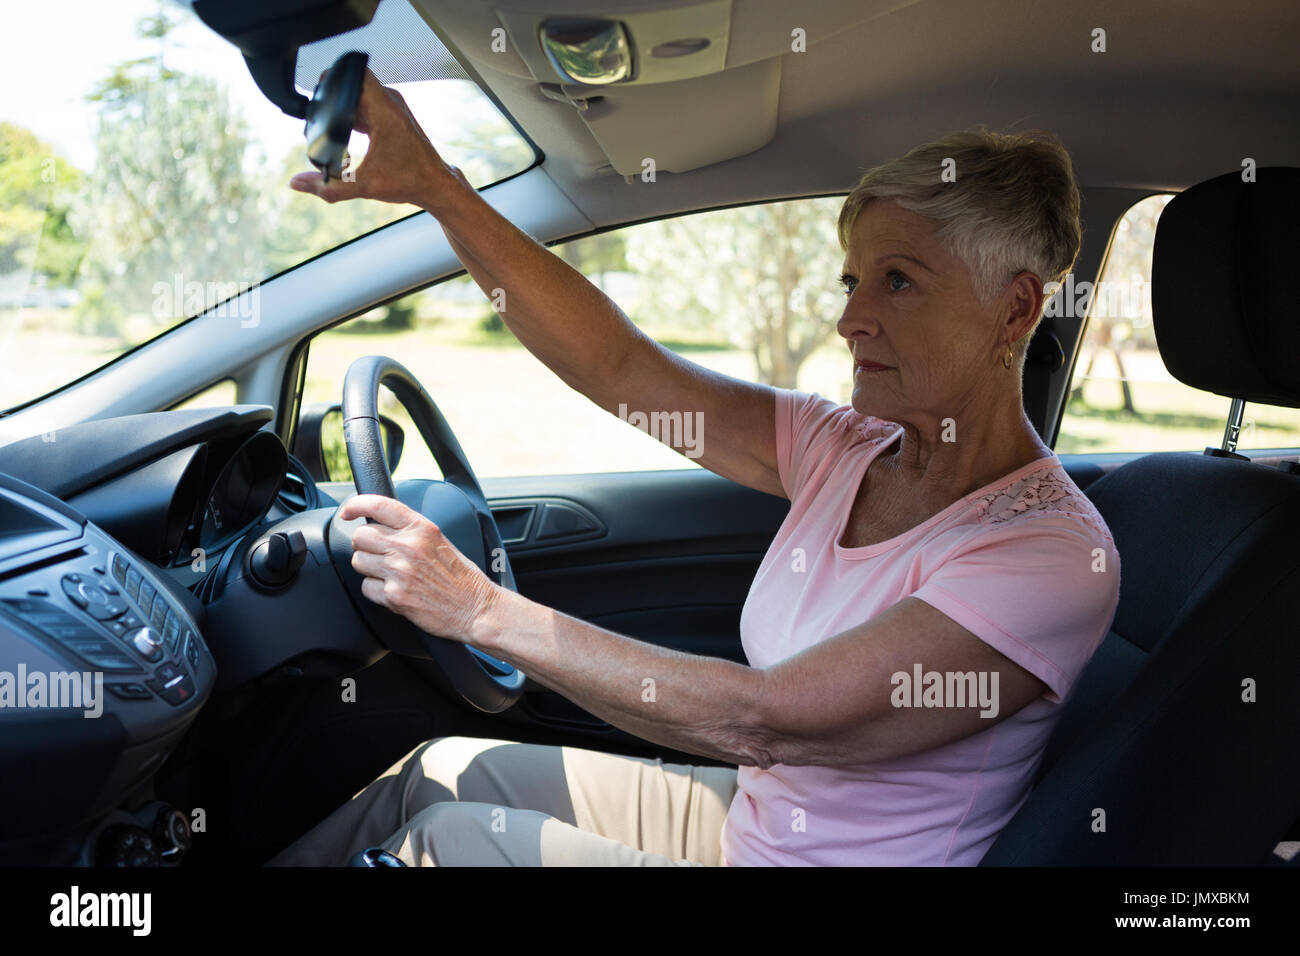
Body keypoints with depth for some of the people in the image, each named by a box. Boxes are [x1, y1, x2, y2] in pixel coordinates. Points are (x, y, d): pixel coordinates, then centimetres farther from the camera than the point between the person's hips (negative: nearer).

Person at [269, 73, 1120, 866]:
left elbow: (767, 719, -32)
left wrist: (484, 610, -28)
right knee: (445, 766, 5)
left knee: (451, 835, -7)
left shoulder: (1055, 557, -26)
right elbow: (620, 365, -9)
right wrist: (433, 186, -15)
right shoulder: (849, 449, -4)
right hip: (747, 817, 6)